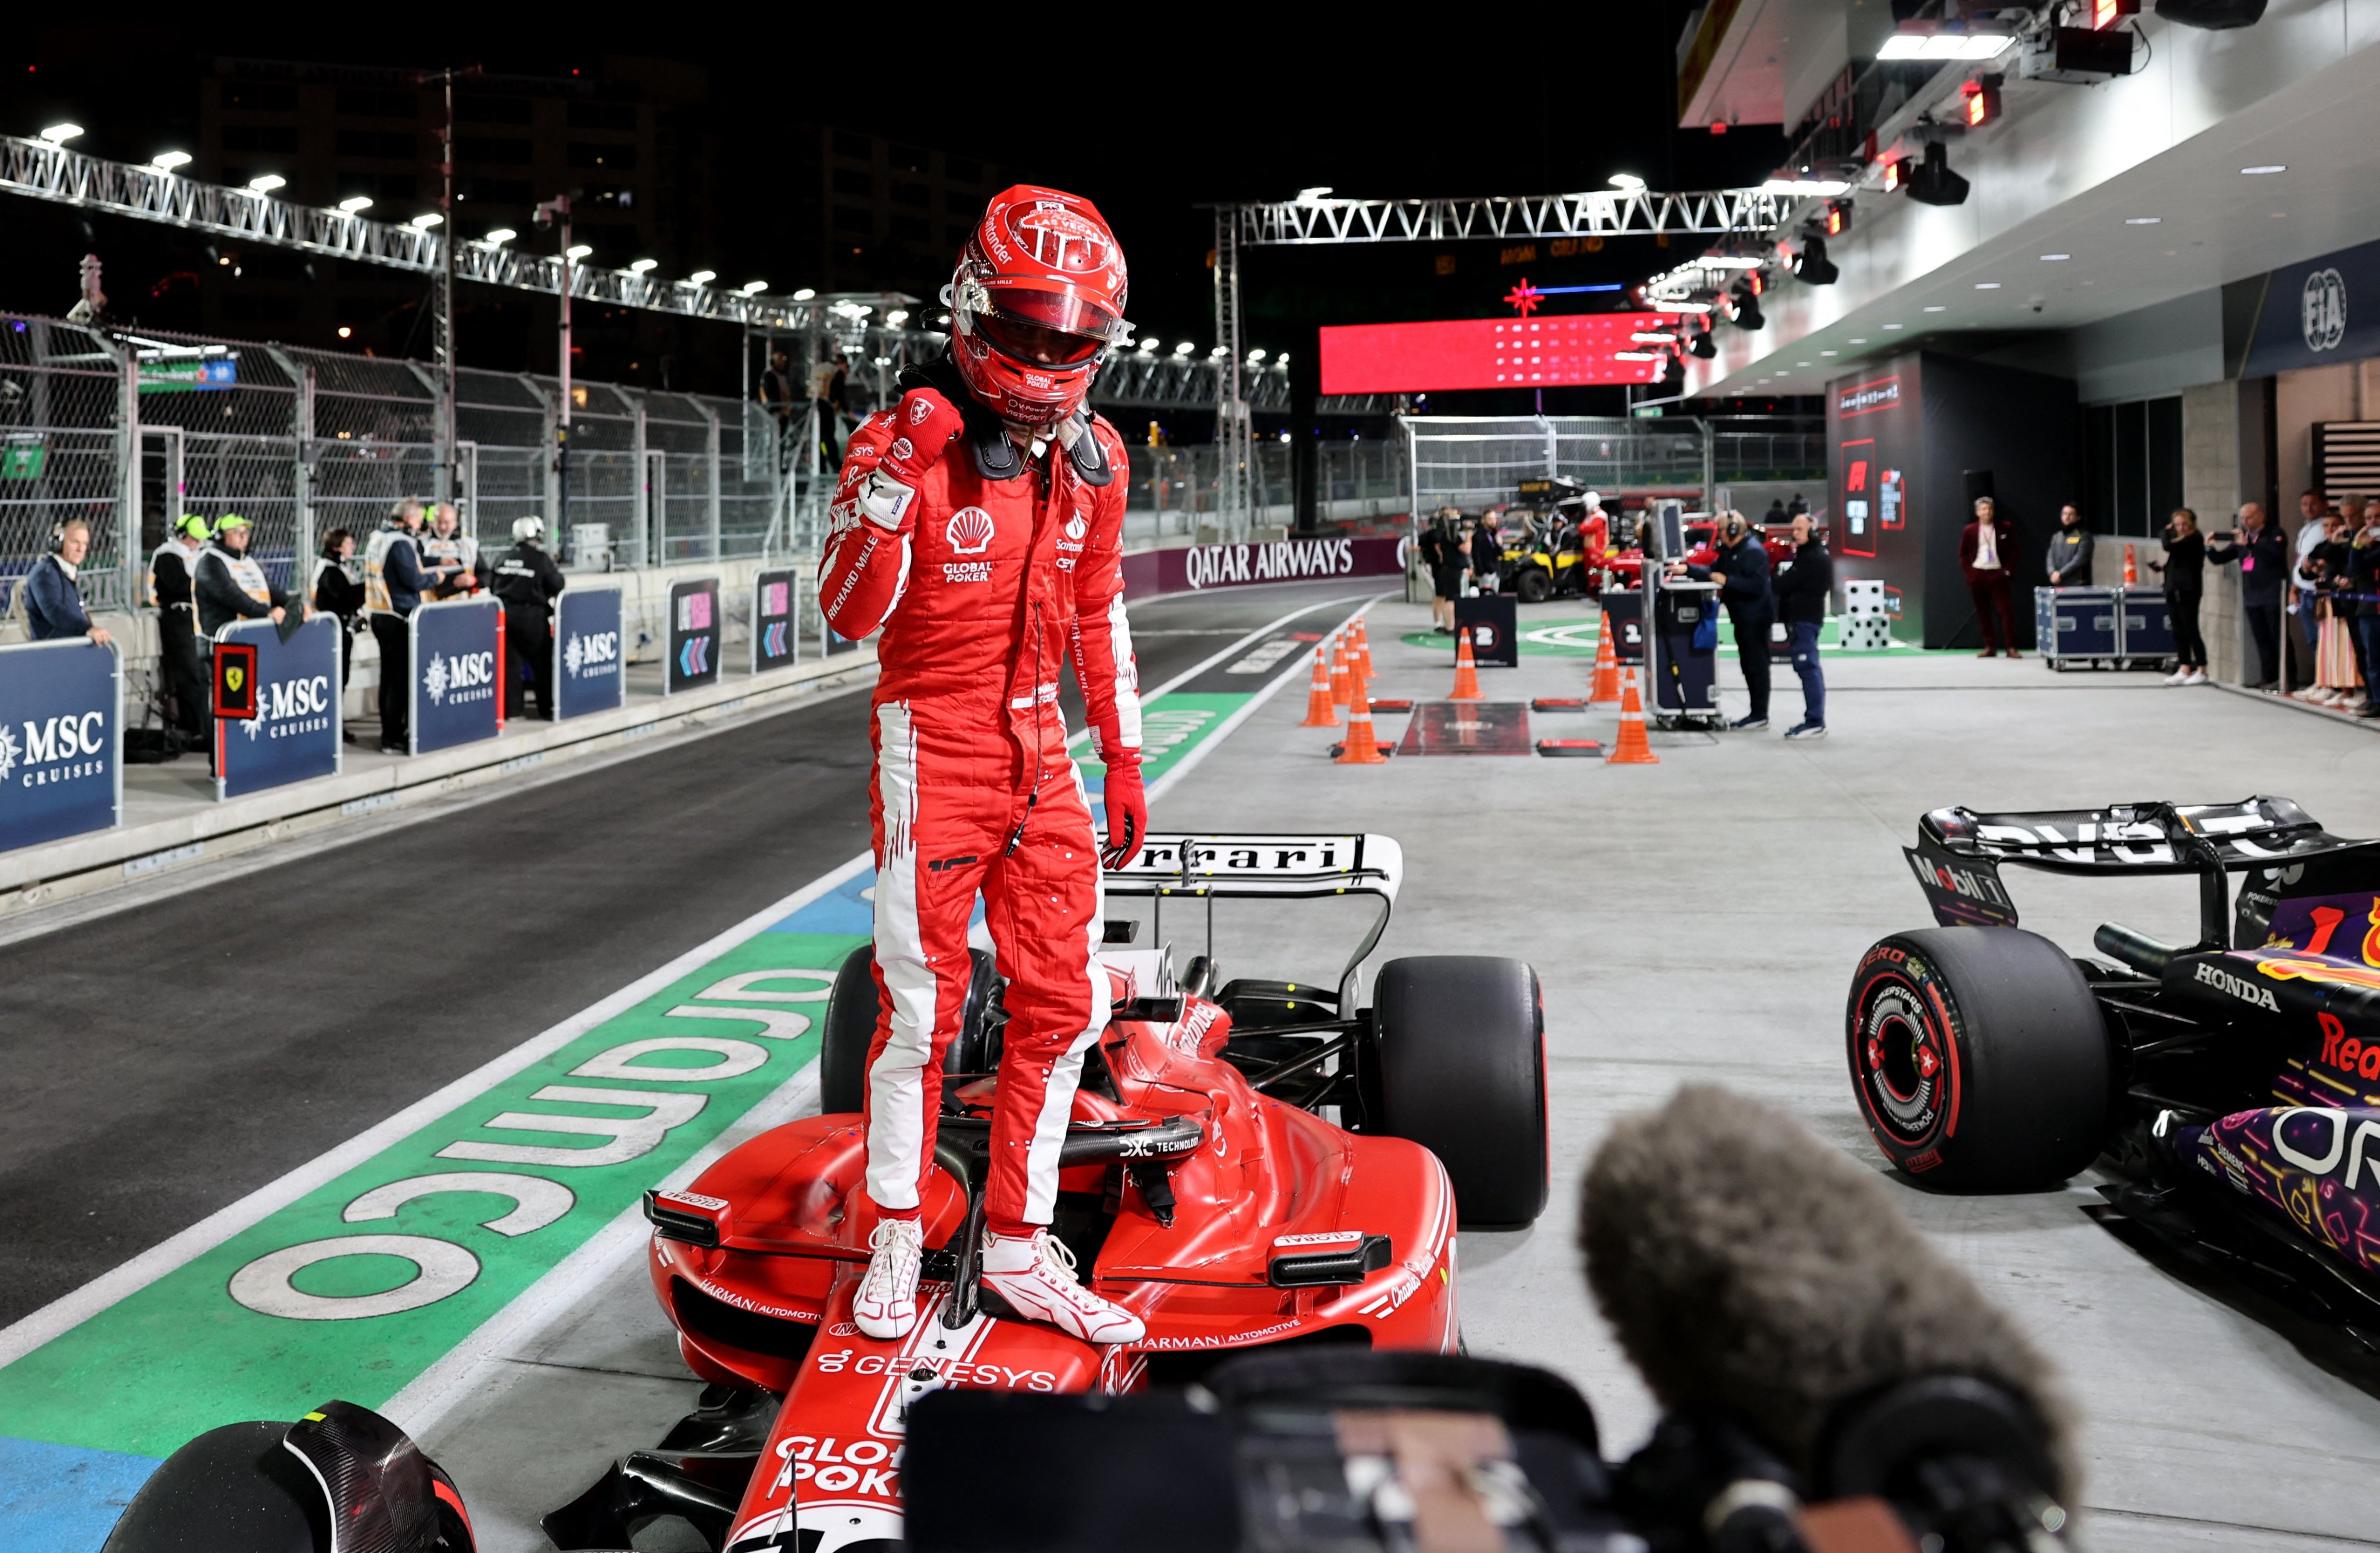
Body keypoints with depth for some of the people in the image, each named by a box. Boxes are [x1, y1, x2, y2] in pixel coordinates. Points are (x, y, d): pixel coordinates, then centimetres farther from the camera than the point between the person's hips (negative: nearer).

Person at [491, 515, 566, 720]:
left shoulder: (503, 558, 6)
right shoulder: (541, 559, -9)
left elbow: (494, 586, 12)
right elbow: (558, 586, -6)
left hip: (505, 615, 4)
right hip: (531, 616, -4)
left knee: (510, 662, 9)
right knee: (542, 663, 6)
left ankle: (511, 709, 10)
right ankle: (547, 708, 9)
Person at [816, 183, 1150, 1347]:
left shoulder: (1093, 457, 6)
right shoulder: (908, 440, -12)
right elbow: (848, 614, -19)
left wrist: (1123, 759, 14)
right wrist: (889, 484, -32)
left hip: (1040, 745, 6)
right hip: (932, 742, -6)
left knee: (1062, 1001, 6)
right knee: (920, 1004, 0)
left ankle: (1017, 1247, 20)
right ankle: (895, 1240, 19)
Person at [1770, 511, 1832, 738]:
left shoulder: (1812, 558, -15)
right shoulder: (1810, 554, 18)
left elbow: (1785, 585, -15)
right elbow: (1792, 581, 19)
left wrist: (1777, 577, 3)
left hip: (1804, 618, -11)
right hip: (1803, 617, 11)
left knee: (1807, 668, -12)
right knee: (1809, 668, 13)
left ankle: (1815, 723, -13)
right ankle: (1814, 720, 18)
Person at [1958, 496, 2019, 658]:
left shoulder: (2003, 530, 3)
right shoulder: (1970, 530, 5)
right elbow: (1963, 554, 10)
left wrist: (2007, 570, -3)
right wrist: (1969, 572, -1)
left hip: (1998, 574, -1)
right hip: (1977, 575, 1)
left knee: (2005, 610, -7)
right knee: (1983, 613, 4)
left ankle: (2011, 647, -6)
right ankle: (1989, 647, 11)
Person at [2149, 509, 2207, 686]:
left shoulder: (2195, 538, -10)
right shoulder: (2179, 540, 17)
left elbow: (2168, 546, -23)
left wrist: (2167, 531, -5)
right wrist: (2163, 567, 5)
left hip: (2187, 591, -9)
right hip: (2174, 590, 9)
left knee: (2191, 631, -6)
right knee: (2179, 633, 8)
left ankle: (2202, 671, 0)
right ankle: (2184, 670, 12)